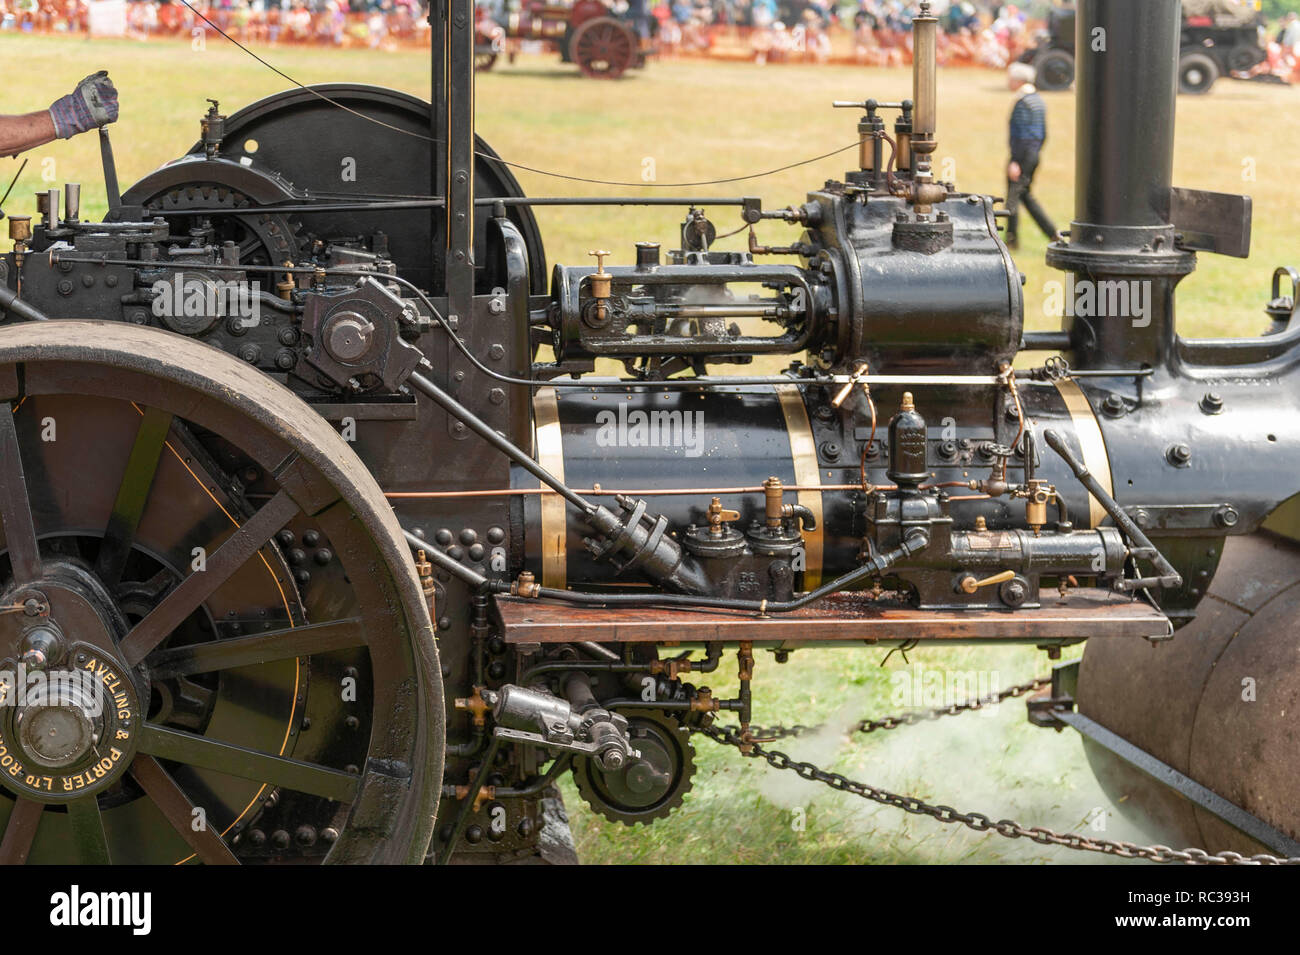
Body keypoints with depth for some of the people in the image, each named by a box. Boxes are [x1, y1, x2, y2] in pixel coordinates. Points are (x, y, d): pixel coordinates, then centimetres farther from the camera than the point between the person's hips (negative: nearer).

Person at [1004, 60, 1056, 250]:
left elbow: (1022, 134, -21)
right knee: (1025, 195, 15)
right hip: (1033, 155, 9)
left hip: (1021, 154, -9)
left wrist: (1015, 162, -22)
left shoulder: (1023, 102, -16)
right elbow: (1043, 133, 18)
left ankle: (1012, 239, 5)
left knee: (1013, 195, -1)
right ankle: (1052, 232, 9)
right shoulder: (1039, 101, 14)